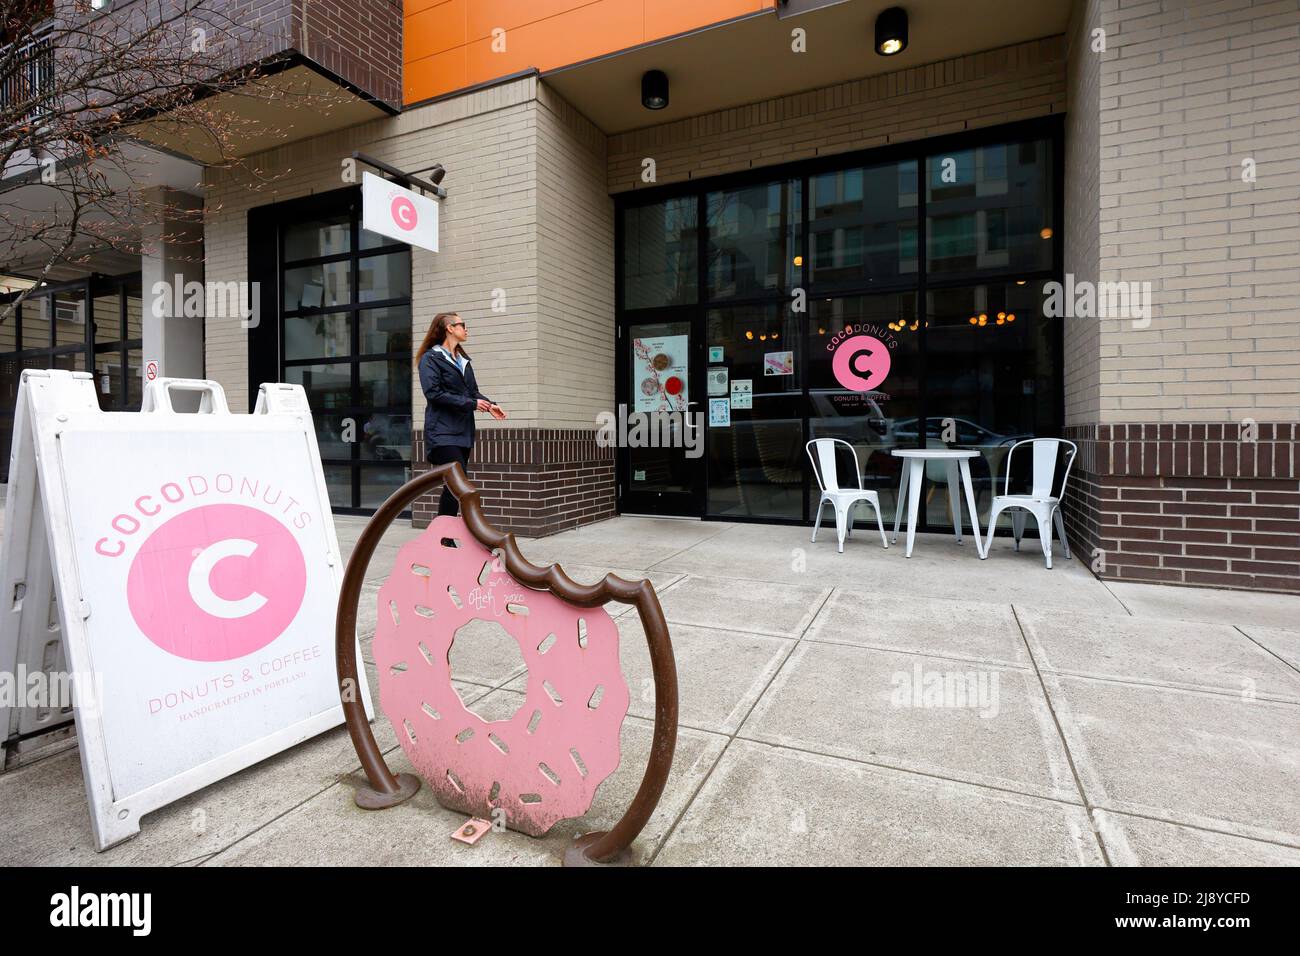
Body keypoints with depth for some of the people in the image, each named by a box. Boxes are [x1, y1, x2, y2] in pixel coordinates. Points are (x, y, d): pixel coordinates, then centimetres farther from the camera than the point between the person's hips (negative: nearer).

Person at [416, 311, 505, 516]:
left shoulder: (463, 359, 20)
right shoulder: (431, 358, -3)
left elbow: (473, 391, 17)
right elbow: (433, 393, -14)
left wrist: (489, 404, -4)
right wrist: (470, 404, -16)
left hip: (463, 431, 8)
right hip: (442, 432, -8)